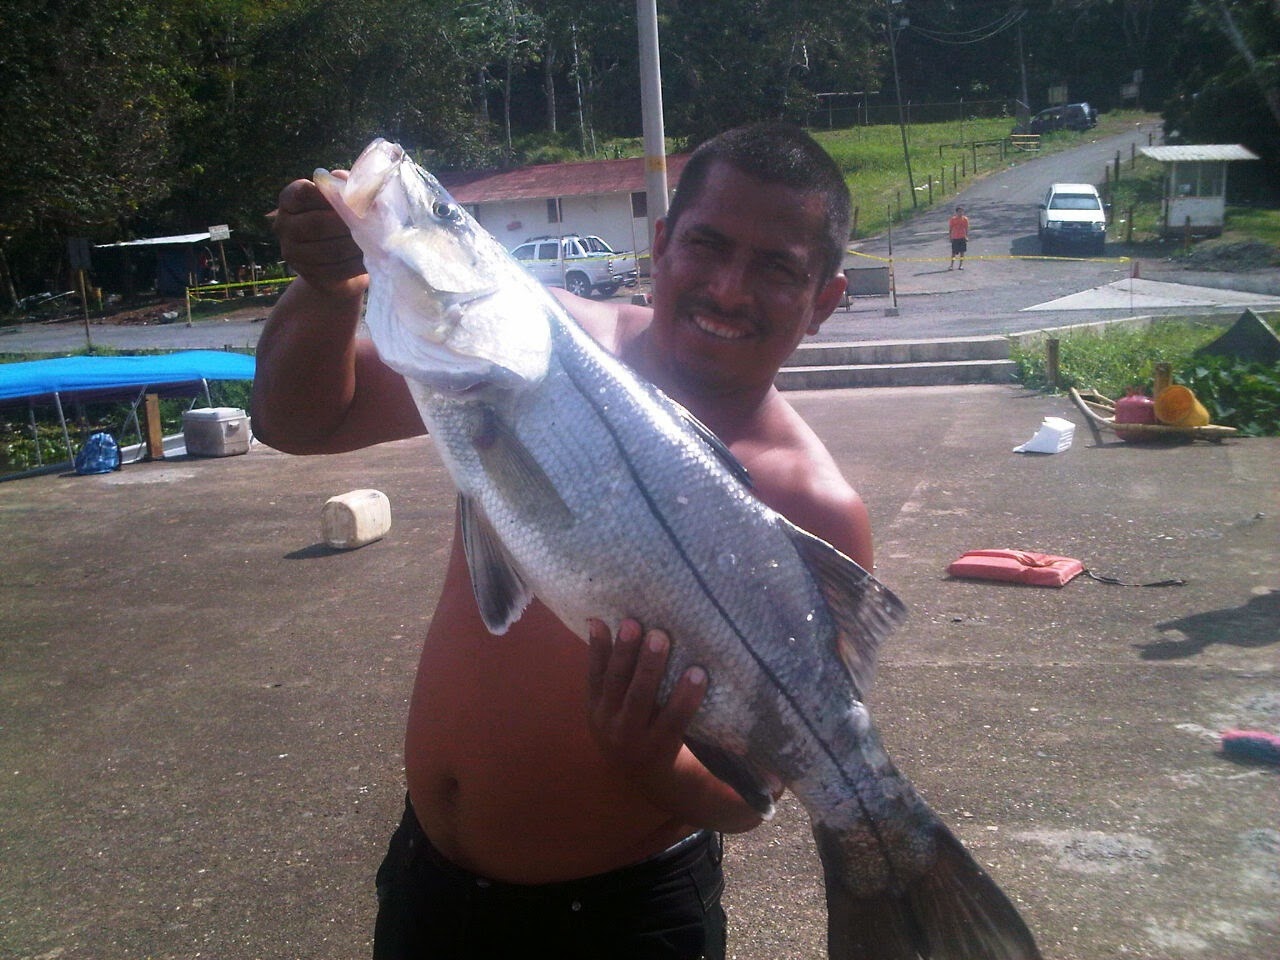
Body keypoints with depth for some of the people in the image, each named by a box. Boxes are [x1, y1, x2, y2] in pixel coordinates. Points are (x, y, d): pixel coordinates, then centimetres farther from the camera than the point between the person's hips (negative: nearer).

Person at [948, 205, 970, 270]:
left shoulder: (965, 219, 2)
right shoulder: (952, 219, -1)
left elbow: (967, 229, 6)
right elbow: (950, 229, 2)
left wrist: (967, 237, -2)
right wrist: (950, 237, -3)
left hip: (963, 238, 1)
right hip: (955, 238, -1)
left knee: (962, 252, 3)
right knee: (954, 252, -2)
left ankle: (961, 265, 9)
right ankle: (952, 265, 1)